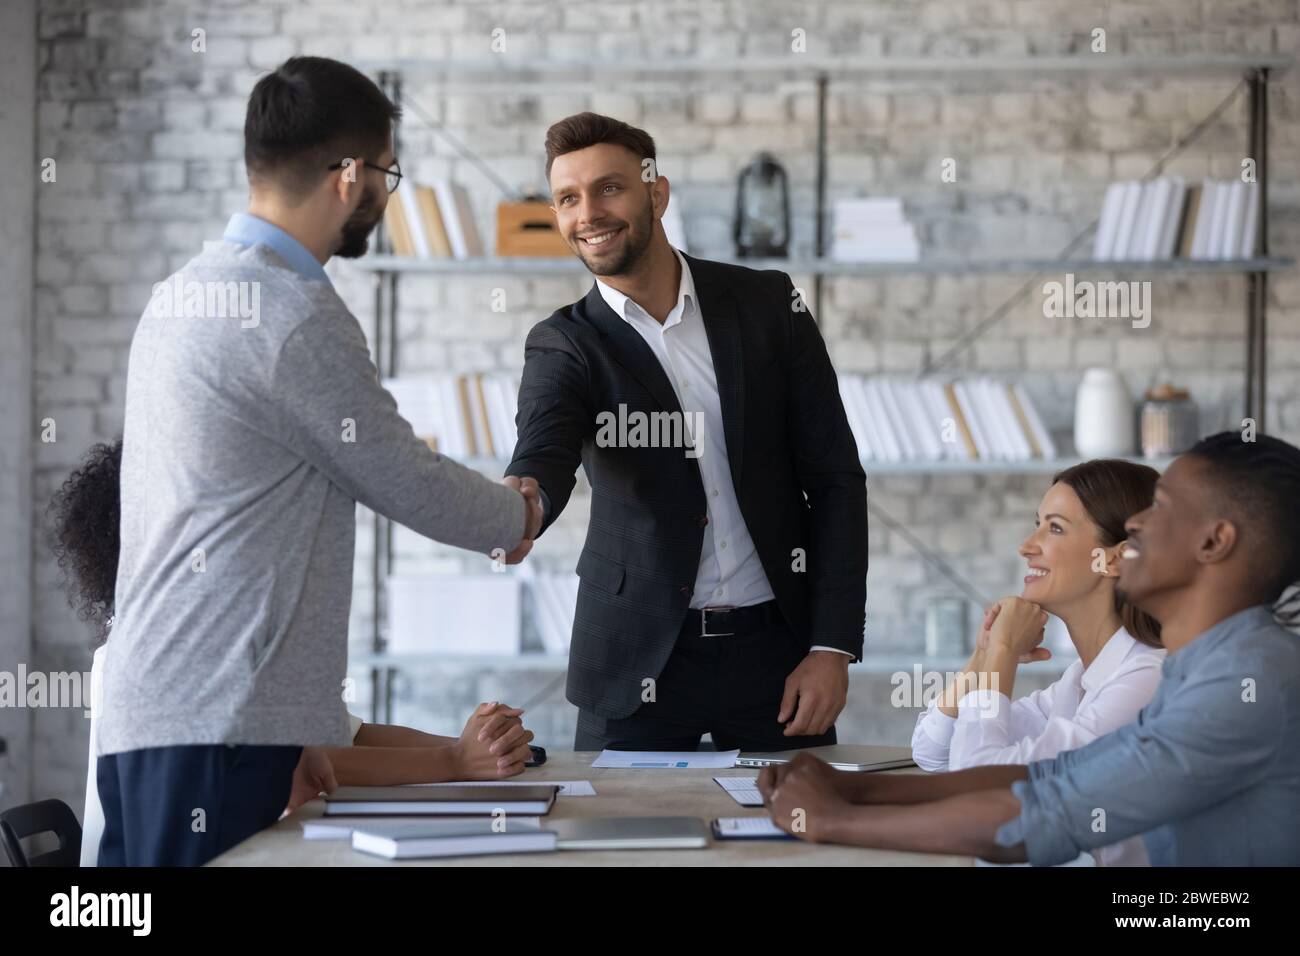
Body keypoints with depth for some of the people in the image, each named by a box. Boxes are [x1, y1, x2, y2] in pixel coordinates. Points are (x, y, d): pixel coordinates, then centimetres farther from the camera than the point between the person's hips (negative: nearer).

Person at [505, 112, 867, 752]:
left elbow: (835, 477, 2)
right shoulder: (563, 347, 0)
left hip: (775, 648, 1)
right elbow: (541, 462, -19)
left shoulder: (767, 306, 2)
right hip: (639, 663, -1)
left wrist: (833, 647, -5)